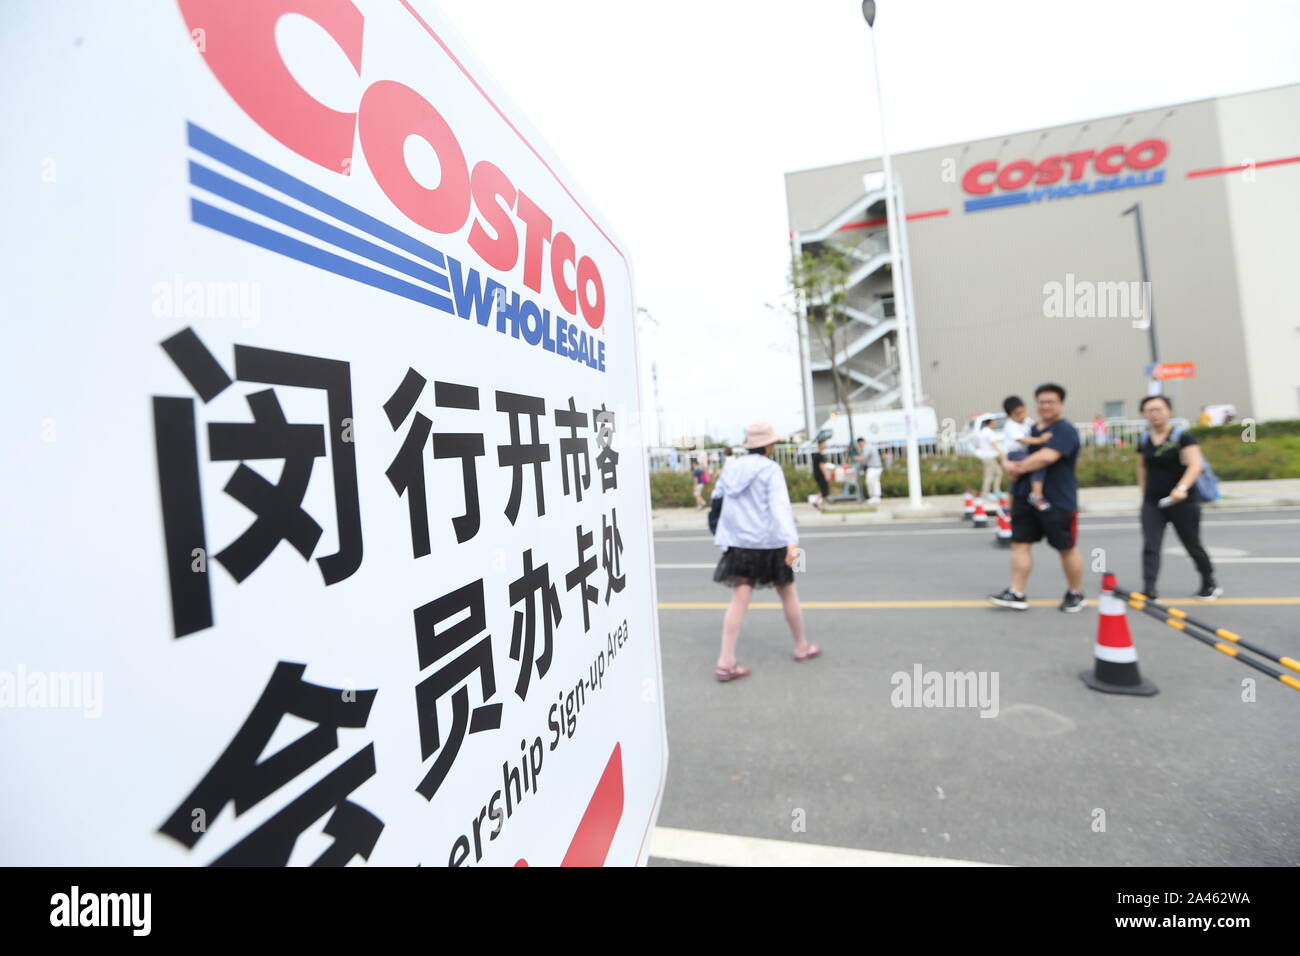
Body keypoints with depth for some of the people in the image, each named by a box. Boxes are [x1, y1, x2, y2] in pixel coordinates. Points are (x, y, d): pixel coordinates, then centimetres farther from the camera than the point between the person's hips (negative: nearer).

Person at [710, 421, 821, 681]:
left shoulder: (732, 468, 7)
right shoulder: (771, 469, -9)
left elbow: (716, 498, 14)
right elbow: (780, 506, -22)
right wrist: (792, 541, -31)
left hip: (738, 542, 4)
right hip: (769, 542, -4)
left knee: (739, 599, 1)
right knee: (788, 592, 16)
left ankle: (726, 661, -6)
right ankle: (802, 646, 33)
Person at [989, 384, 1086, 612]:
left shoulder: (1065, 431, -11)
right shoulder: (1031, 430, 14)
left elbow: (1047, 456, -27)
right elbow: (1015, 456, 22)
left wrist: (1019, 467, -16)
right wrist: (1008, 463, -2)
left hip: (1057, 501, -7)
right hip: (1025, 497, 7)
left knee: (1067, 548, 7)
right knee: (1020, 543, 2)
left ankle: (1075, 594, 25)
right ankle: (1016, 593, 5)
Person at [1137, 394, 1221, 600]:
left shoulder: (1182, 436, -8)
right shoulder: (1144, 441, 5)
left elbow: (1195, 465, -19)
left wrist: (1182, 488, -35)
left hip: (1183, 502, -3)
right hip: (1152, 504, 3)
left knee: (1193, 546, 11)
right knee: (1150, 546, -9)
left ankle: (1209, 584, 34)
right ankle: (1149, 589, -12)